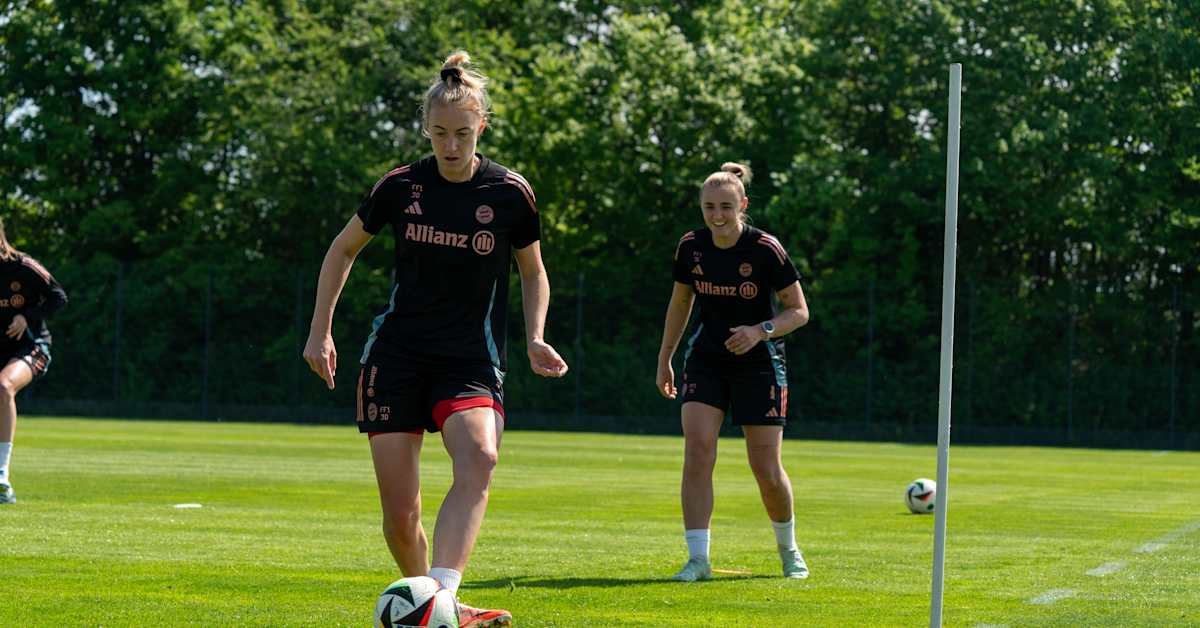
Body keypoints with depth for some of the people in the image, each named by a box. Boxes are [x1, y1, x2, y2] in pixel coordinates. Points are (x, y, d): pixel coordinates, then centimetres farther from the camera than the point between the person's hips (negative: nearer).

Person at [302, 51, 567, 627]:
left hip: (471, 362, -1)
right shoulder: (401, 185, 0)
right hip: (397, 357, 1)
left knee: (478, 460, -32)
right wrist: (320, 331, 11)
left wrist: (534, 340, -1)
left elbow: (533, 272, 14)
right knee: (399, 515, -5)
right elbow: (343, 250, 15)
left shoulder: (510, 194, -2)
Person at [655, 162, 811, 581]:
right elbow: (680, 304, 12)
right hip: (706, 362, 3)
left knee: (767, 472, -1)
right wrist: (665, 359, 12)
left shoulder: (765, 249, -16)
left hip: (759, 365, -3)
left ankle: (789, 550, 26)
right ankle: (698, 559, -12)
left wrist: (761, 330, -26)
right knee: (697, 452, -16)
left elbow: (799, 311, -9)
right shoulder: (691, 247, -5)